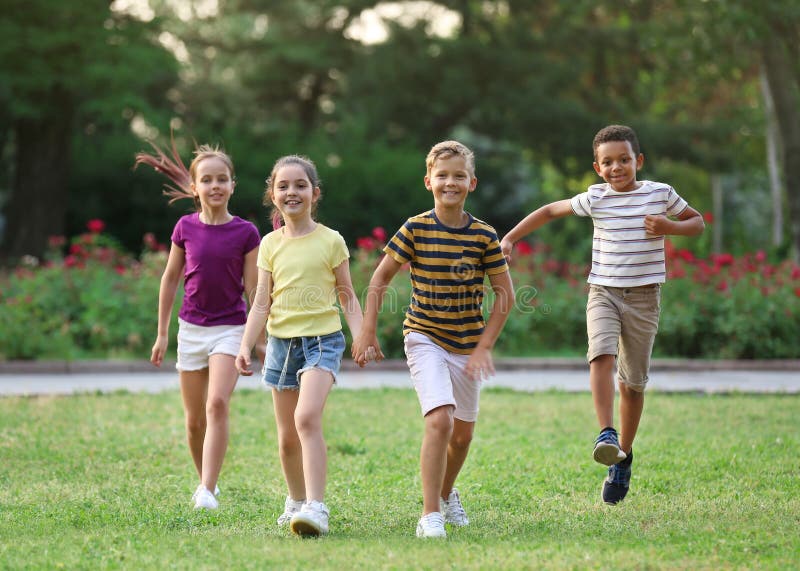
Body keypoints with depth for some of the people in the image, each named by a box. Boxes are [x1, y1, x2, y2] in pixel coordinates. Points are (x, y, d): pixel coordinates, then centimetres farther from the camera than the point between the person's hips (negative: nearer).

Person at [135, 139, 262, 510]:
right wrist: (162, 334, 9)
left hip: (230, 329, -3)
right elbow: (170, 278, 9)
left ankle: (208, 492, -24)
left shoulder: (245, 232, -5)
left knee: (218, 403, -22)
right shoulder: (186, 228, 0)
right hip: (191, 328, 3)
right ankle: (204, 481, 30)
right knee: (195, 419, 9)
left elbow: (253, 289, 0)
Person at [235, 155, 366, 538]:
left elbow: (347, 296, 5)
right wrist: (245, 346, -6)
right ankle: (296, 499, 32)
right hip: (281, 341, 4)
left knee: (307, 418, -25)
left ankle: (316, 507, -30)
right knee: (287, 436, 10)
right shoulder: (271, 244, 6)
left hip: (322, 338, -4)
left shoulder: (331, 241, -1)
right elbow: (261, 304, 5)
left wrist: (361, 336, -8)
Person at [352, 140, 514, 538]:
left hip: (466, 346, 3)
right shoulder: (415, 229, -9)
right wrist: (367, 332, -4)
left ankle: (446, 493, 43)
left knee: (463, 433, 13)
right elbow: (380, 279, 0)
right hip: (425, 340, -3)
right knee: (440, 420, -21)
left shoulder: (484, 236, -6)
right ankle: (430, 514, -16)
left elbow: (505, 293, 0)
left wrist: (484, 346, -6)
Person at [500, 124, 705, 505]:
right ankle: (606, 434, -31)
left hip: (643, 297, 0)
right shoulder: (595, 198, 1)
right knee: (601, 355, -28)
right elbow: (551, 211, 13)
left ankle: (623, 453, 21)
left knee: (633, 382, 5)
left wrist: (671, 227, -8)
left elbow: (697, 222, 14)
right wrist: (509, 239, 7)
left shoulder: (660, 194, 1)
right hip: (603, 292, 0)